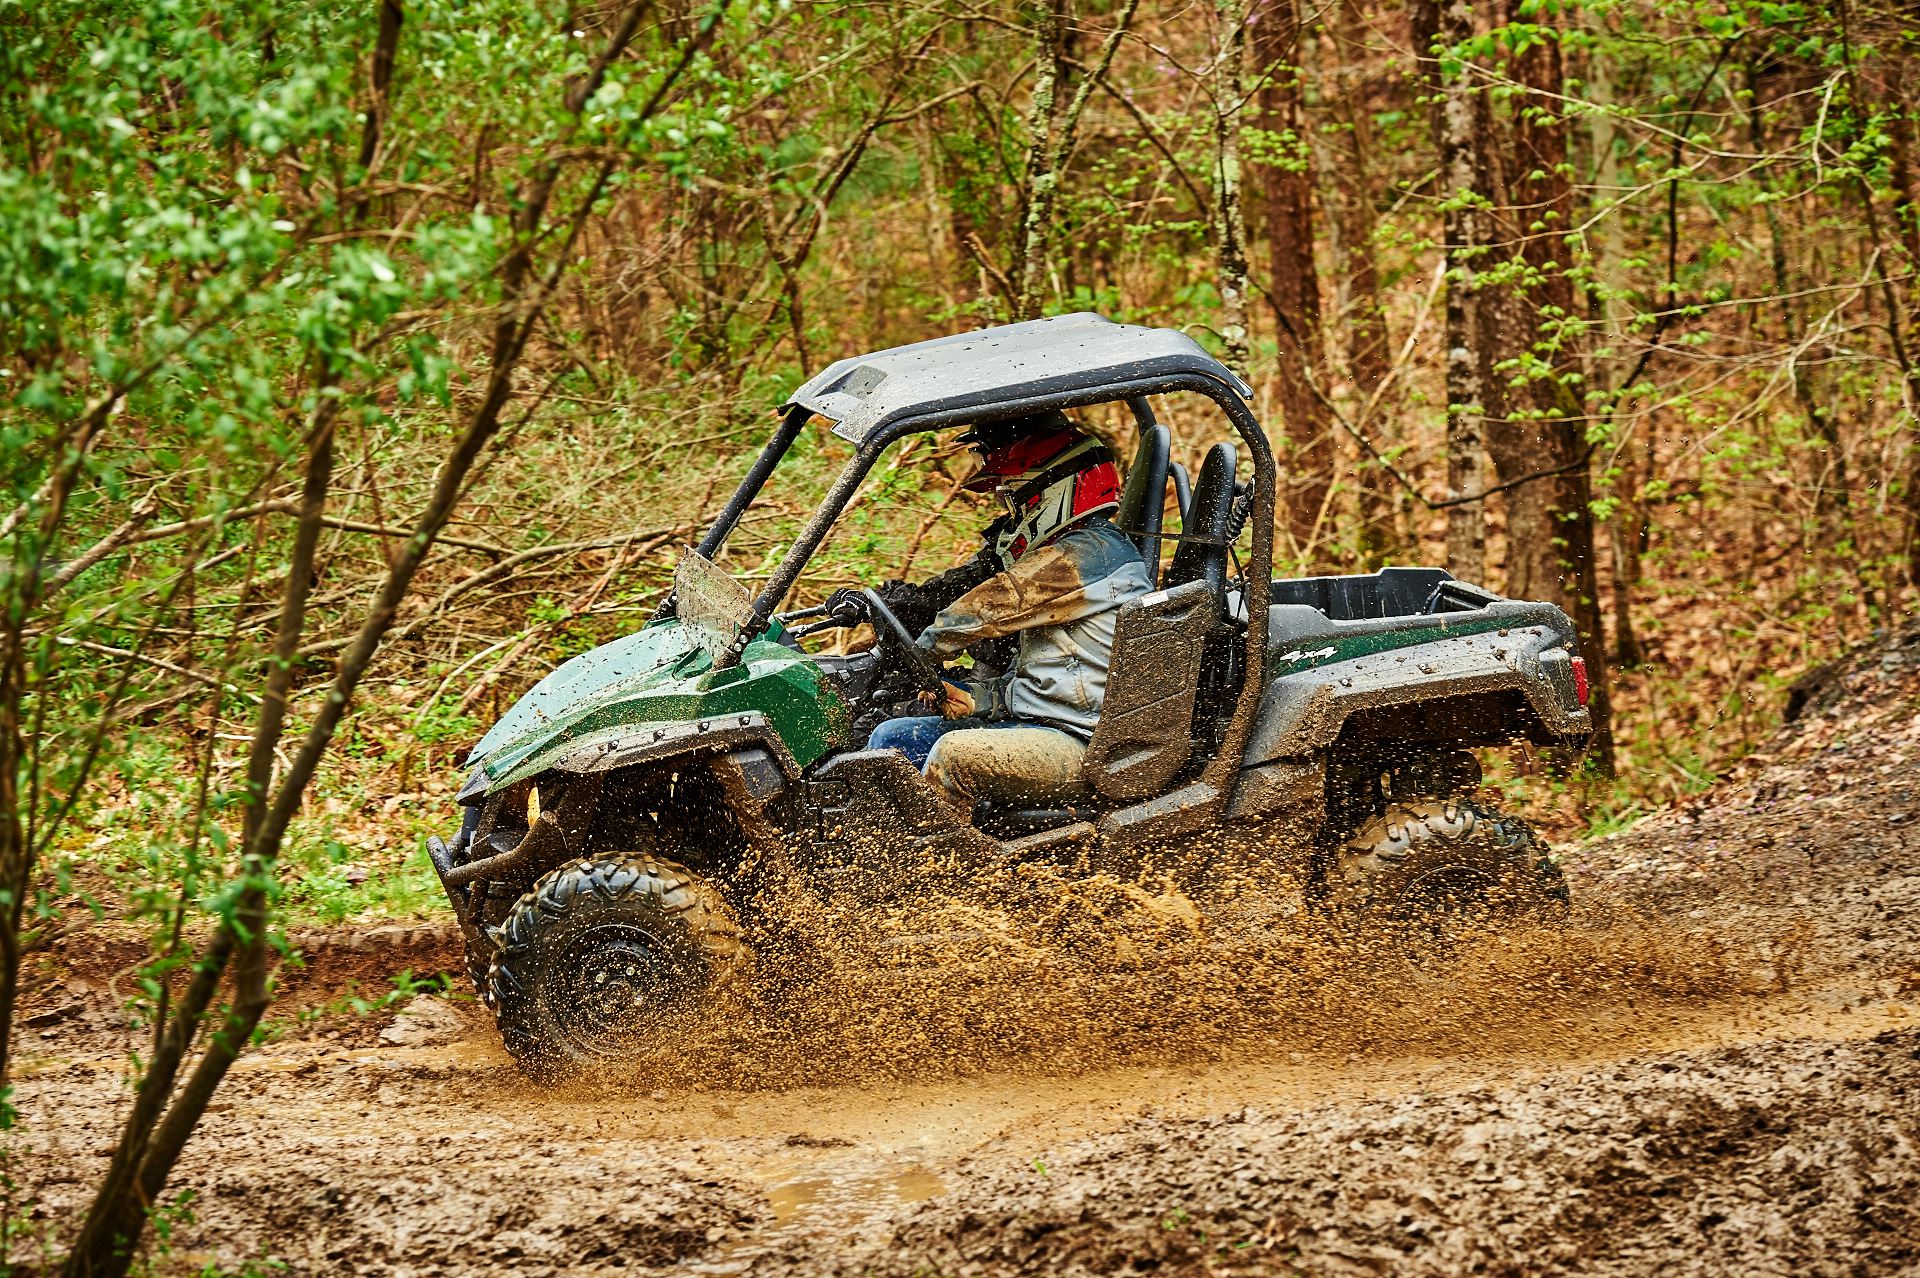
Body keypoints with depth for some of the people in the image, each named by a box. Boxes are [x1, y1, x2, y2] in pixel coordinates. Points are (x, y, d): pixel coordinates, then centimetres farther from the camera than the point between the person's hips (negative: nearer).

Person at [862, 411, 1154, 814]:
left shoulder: (1089, 554, -12)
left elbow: (987, 609, -11)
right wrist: (973, 699, 1)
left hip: (1084, 749, -11)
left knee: (955, 754, -32)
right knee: (891, 738, 5)